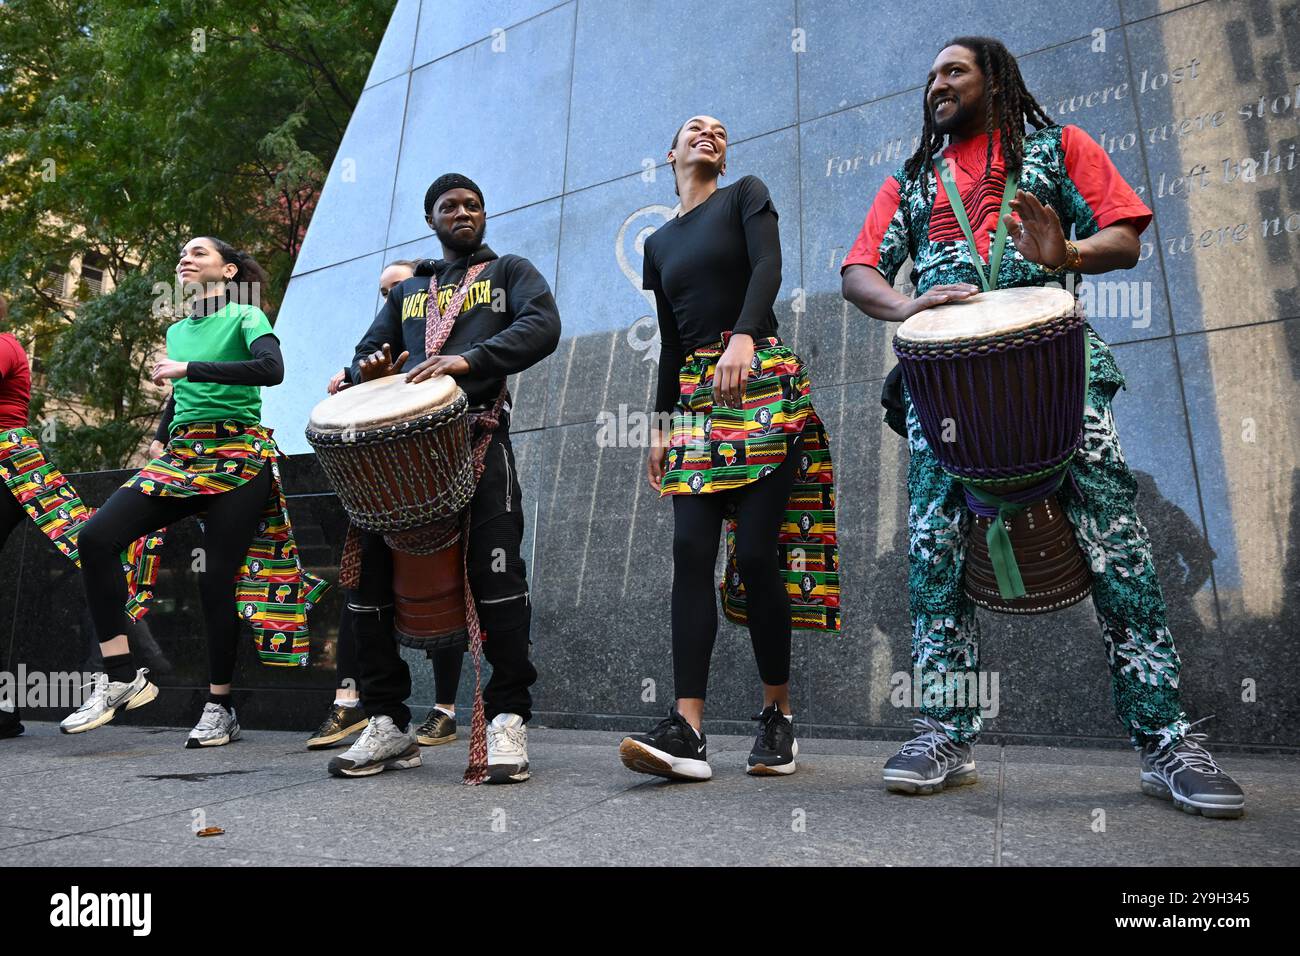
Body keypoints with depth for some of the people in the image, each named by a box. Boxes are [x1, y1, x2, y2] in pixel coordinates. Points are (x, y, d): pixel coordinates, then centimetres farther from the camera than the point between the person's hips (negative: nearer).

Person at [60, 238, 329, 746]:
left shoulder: (245, 316, 0)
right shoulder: (177, 330, 20)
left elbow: (271, 369, -19)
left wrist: (188, 369, -18)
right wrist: (160, 439, 16)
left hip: (237, 459, -6)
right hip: (180, 457, 6)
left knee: (217, 578, -7)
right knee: (96, 537, -14)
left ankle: (220, 708, 7)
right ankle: (122, 678, -8)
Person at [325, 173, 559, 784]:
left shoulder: (509, 272, 18)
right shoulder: (405, 291, 30)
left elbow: (542, 326, -2)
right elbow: (368, 352, 24)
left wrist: (470, 360, -18)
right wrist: (368, 370, -3)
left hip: (478, 437, -4)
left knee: (495, 573, -17)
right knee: (368, 571, -4)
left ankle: (507, 722, -9)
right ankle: (388, 727, 6)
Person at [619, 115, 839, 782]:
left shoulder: (746, 196, 11)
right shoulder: (659, 243, 24)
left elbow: (768, 266, -8)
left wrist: (743, 336, -27)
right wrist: (660, 425, 15)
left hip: (762, 385, -4)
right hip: (696, 397, 5)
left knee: (756, 551, -11)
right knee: (691, 549, -11)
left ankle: (778, 714, 4)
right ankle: (686, 730, -16)